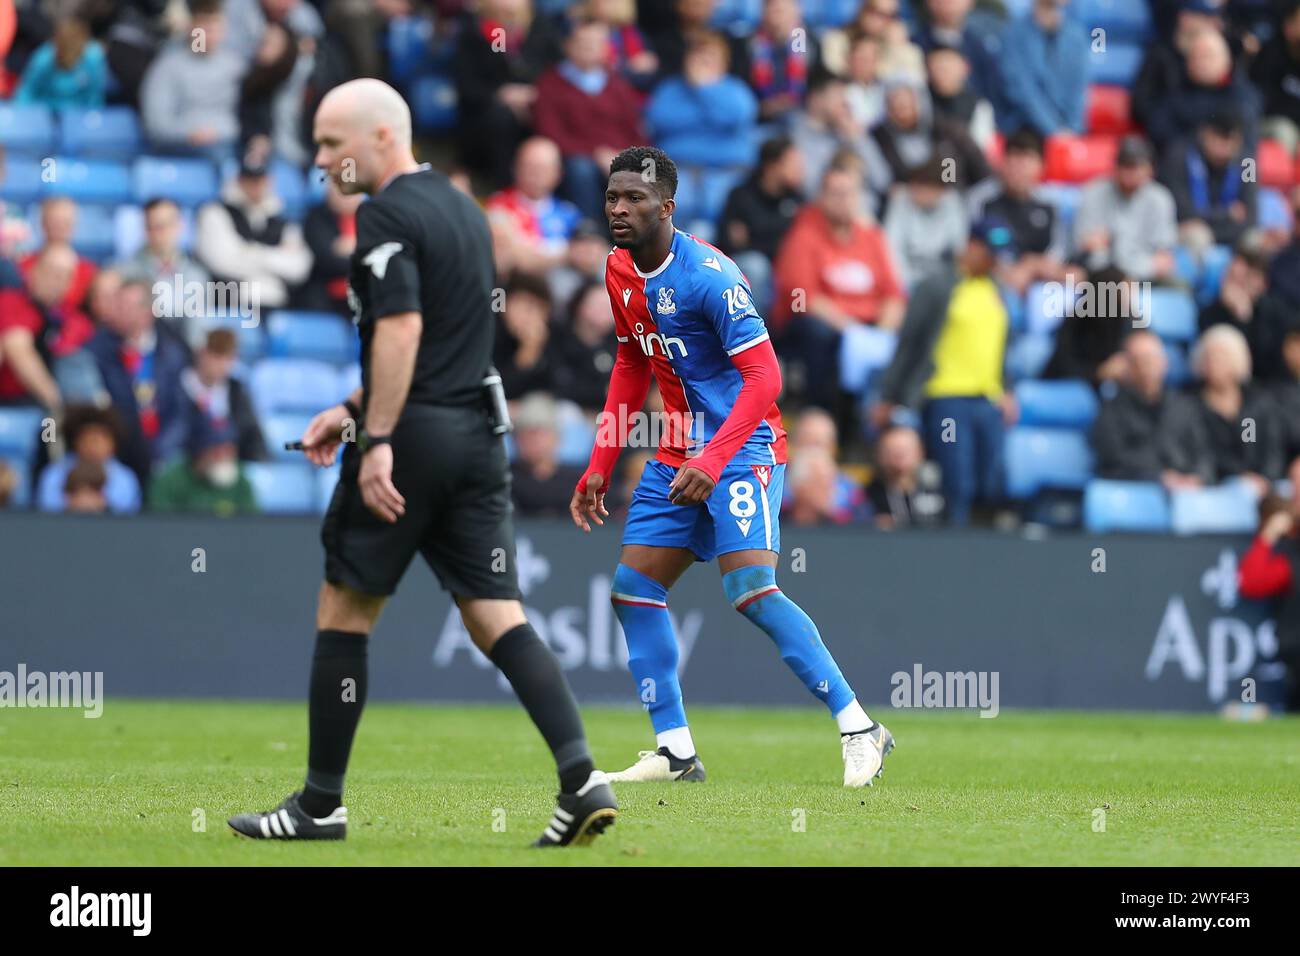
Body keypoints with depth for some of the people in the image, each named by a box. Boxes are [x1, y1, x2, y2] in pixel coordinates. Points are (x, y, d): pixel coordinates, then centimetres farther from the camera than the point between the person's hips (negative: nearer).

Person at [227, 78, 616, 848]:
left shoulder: (388, 215, -10)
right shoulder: (463, 208, 18)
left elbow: (401, 328, -21)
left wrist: (376, 440, -23)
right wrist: (354, 408, 25)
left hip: (412, 438, -8)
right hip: (479, 431, 8)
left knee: (344, 613, 5)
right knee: (498, 617, 3)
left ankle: (321, 805, 11)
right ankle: (583, 780, -12)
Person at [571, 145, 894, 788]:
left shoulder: (708, 275, -19)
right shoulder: (620, 272, 7)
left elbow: (764, 377, -24)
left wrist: (712, 462, -33)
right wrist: (600, 467, 17)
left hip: (742, 448, -9)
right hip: (677, 454, 9)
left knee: (749, 589, -22)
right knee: (633, 589, 3)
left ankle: (858, 729, -16)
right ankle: (674, 750, 9)